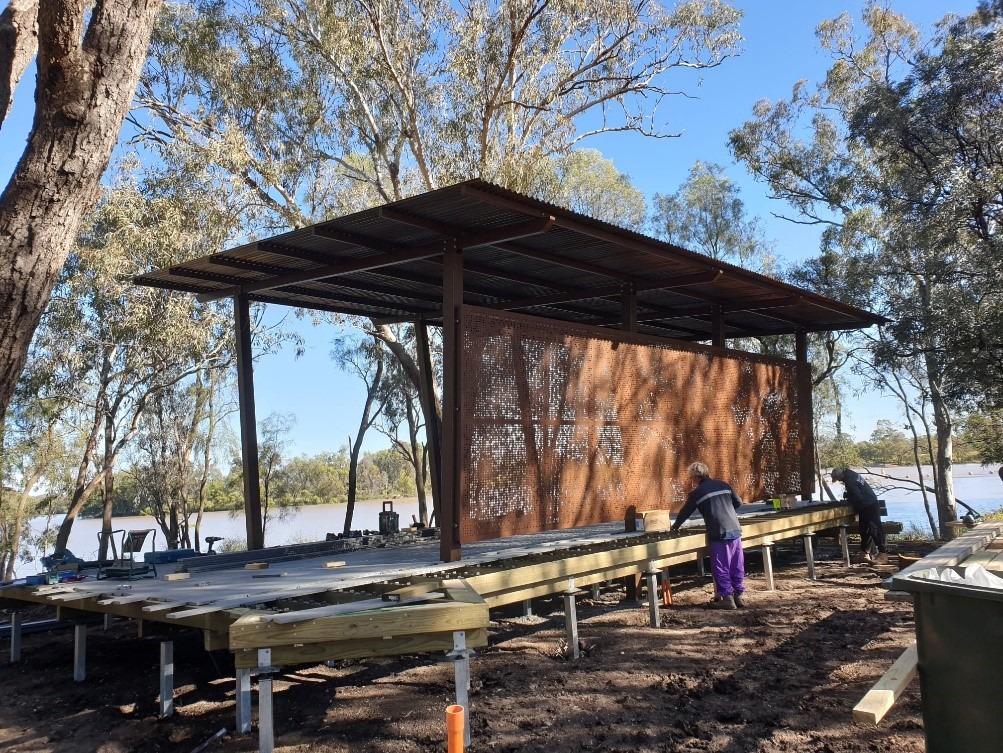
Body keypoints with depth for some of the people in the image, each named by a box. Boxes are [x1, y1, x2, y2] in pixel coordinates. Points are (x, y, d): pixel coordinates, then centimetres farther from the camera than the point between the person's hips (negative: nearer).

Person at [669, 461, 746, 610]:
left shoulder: (697, 493, -2)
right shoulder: (723, 485, 12)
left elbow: (685, 512, 8)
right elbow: (738, 502, 16)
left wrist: (675, 527, 24)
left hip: (719, 533, -6)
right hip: (735, 530, 6)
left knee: (721, 567, 1)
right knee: (737, 565, 11)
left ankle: (727, 598, 1)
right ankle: (739, 595, 18)